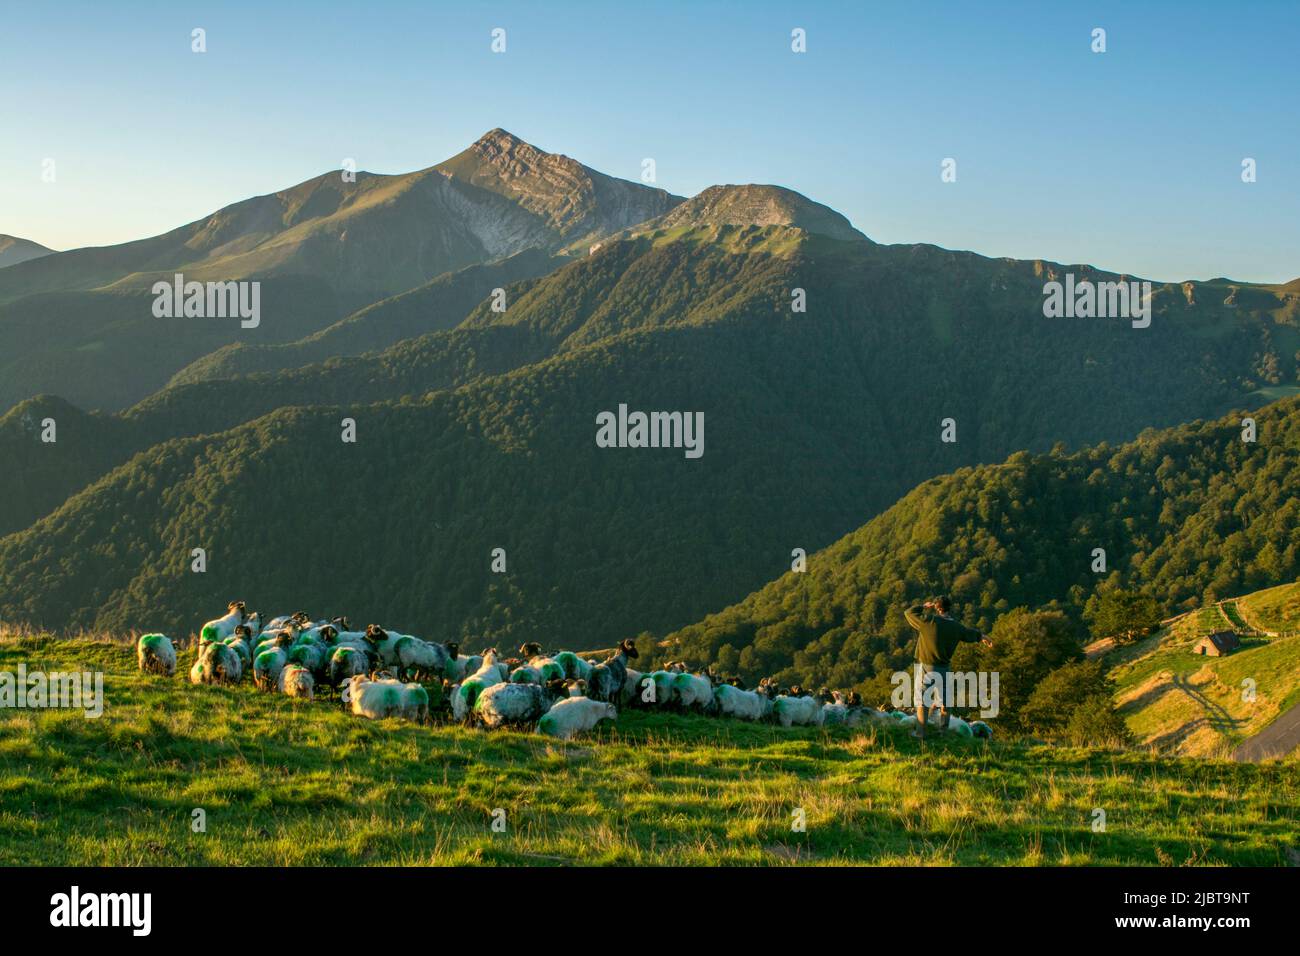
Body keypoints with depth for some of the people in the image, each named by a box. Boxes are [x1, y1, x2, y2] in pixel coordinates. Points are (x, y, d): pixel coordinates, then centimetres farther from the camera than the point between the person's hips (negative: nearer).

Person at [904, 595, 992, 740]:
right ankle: (944, 730, 25)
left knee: (921, 701, 4)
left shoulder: (929, 621, -17)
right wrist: (982, 636, 42)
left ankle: (920, 732, 5)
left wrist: (923, 606, 5)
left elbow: (908, 613, -10)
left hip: (926, 667, -4)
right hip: (944, 668, 4)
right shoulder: (956, 627, 1)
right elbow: (969, 633, 22)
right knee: (944, 701, 18)